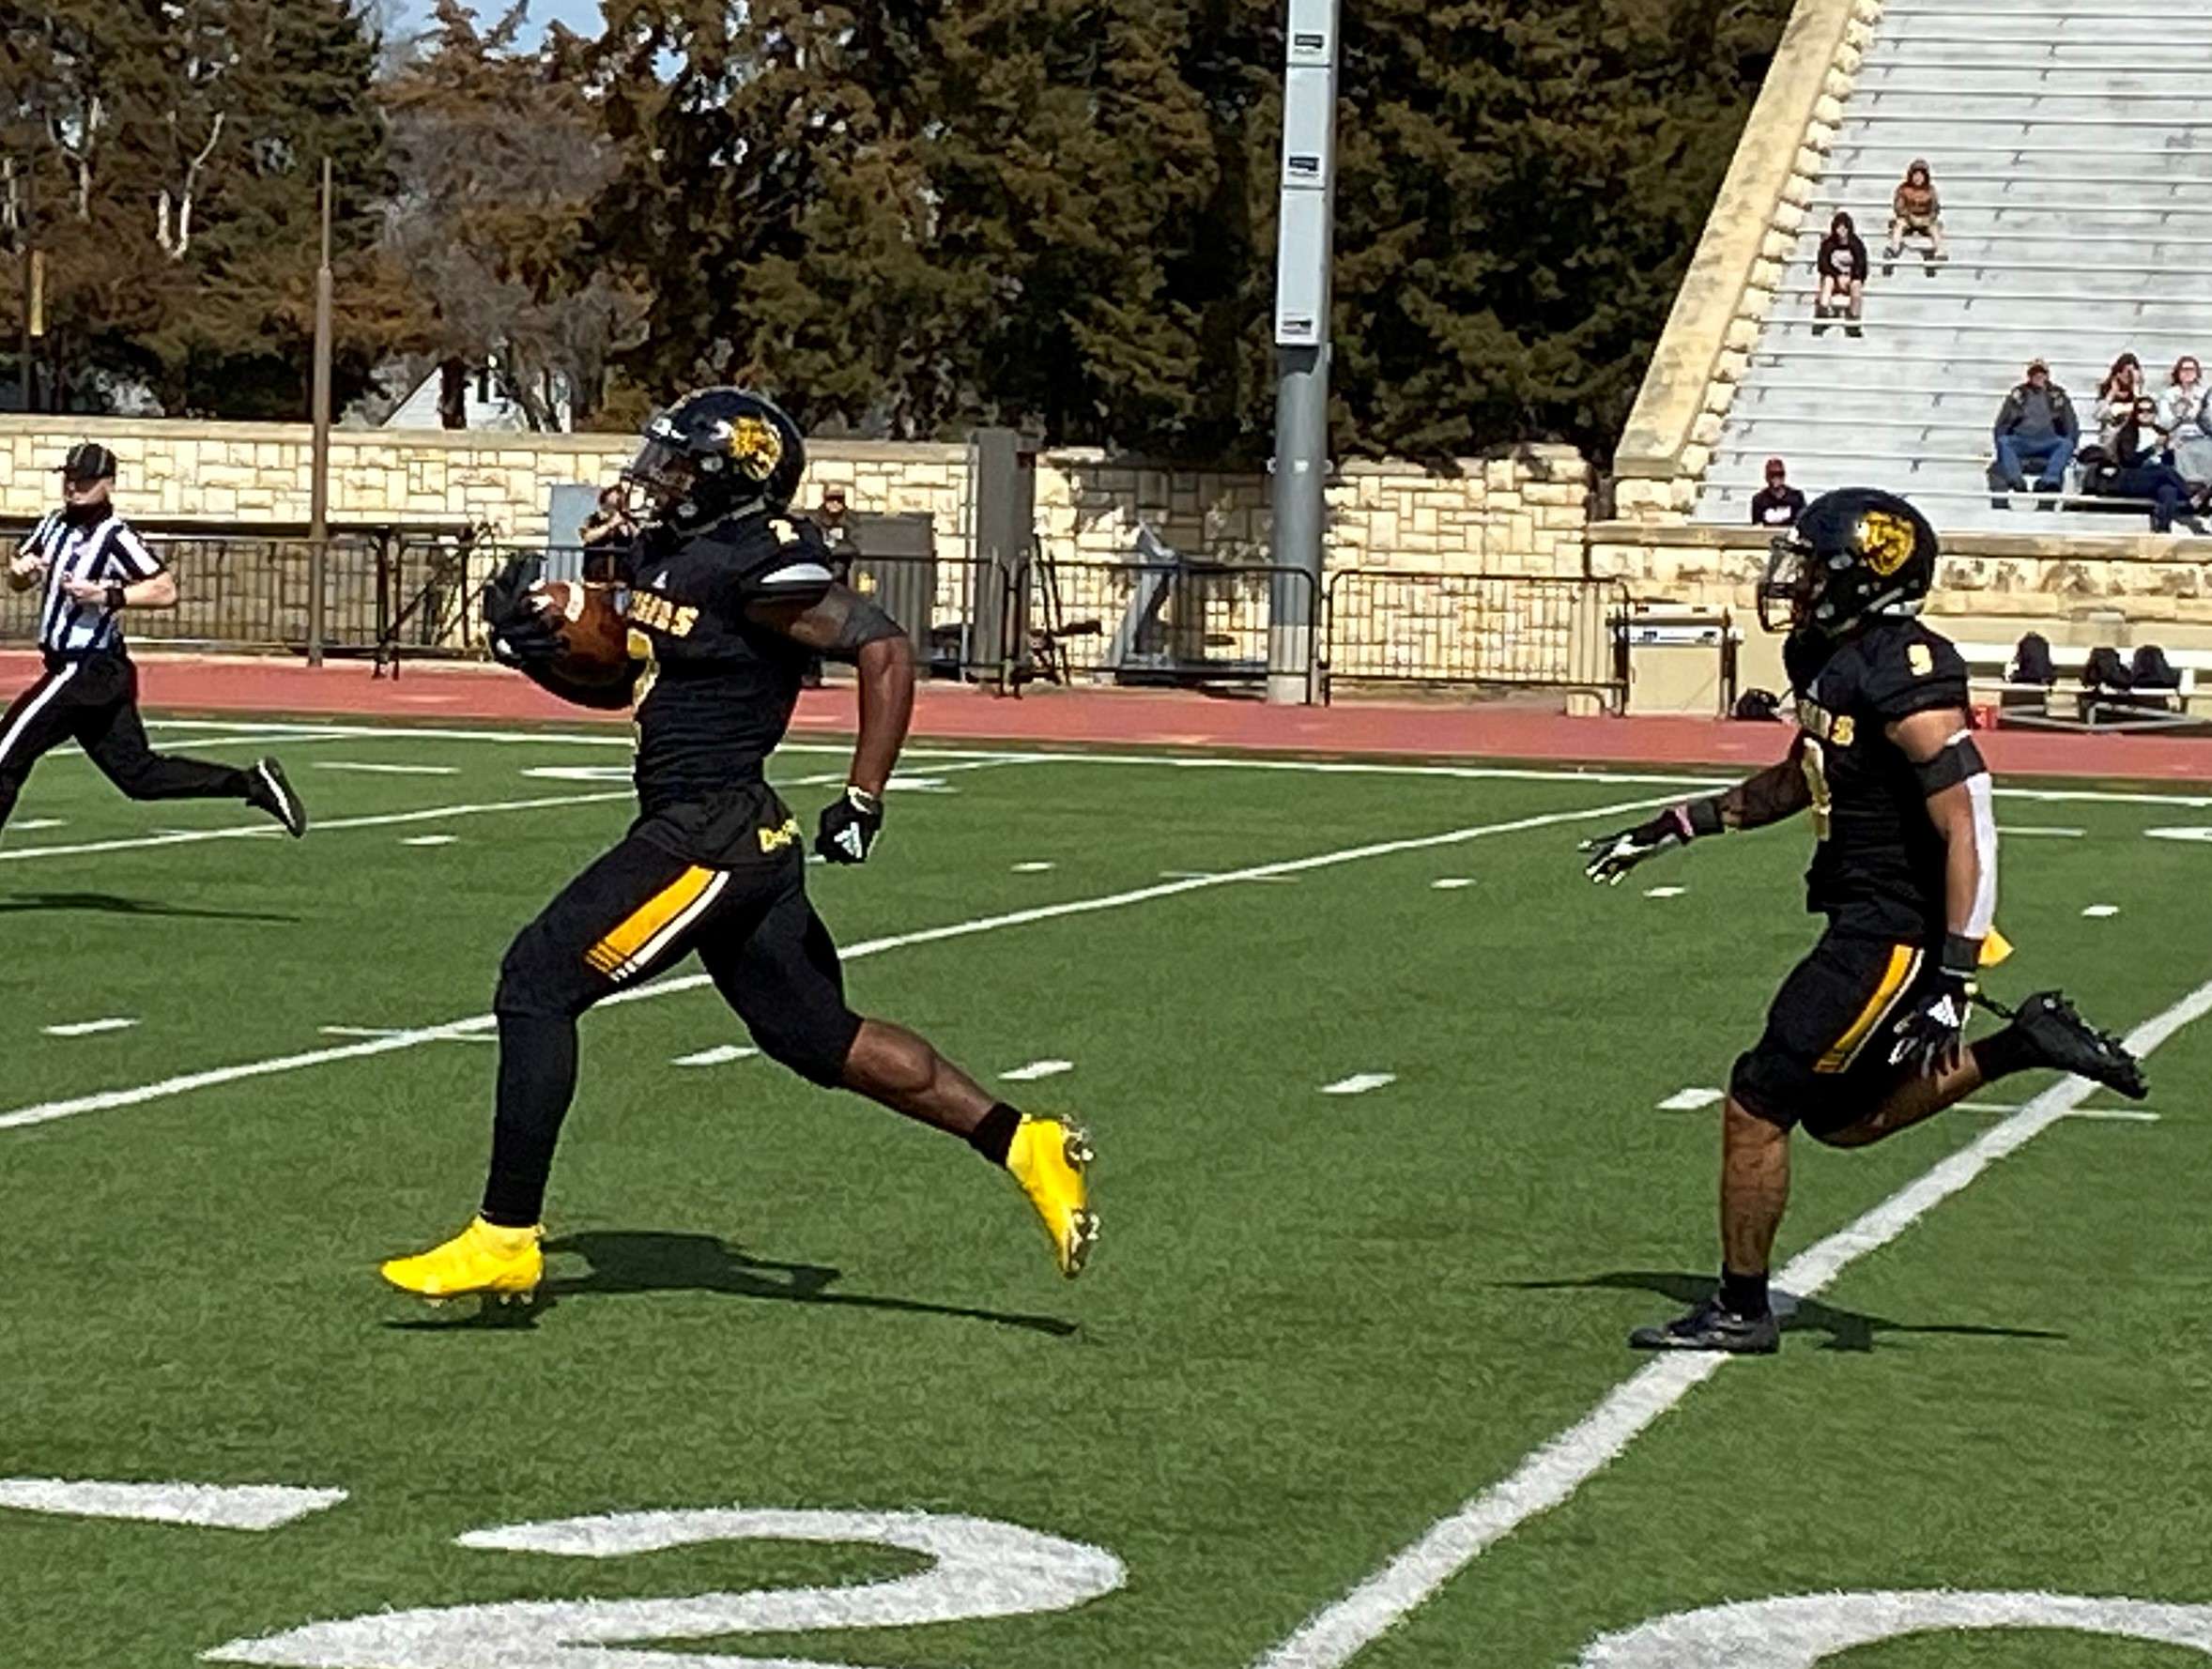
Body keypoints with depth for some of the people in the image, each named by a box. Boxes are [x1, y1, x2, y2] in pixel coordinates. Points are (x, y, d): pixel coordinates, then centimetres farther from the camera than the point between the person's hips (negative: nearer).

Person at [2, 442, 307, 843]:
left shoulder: (115, 536, -14)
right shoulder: (55, 525, 12)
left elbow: (165, 591, -19)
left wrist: (108, 595, -26)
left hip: (87, 672, -9)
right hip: (75, 670, 9)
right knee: (138, 772, 12)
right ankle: (253, 782, 14)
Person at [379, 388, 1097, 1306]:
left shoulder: (759, 566, -15)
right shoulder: (665, 557, 12)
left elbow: (884, 650, -18)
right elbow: (618, 684, 25)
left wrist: (862, 800, -20)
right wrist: (533, 647, 5)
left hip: (713, 836, -10)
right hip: (717, 832, 10)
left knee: (537, 983, -8)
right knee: (822, 1039, 14)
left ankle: (507, 1238, -3)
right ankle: (1025, 1146, 17)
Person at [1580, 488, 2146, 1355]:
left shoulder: (1904, 681, -23)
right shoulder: (1833, 662, 7)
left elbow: (1968, 831, -25)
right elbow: (1797, 782, 25)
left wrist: (1953, 981, -29)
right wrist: (1671, 829, 25)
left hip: (1894, 934, -10)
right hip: (1865, 921, 10)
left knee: (1757, 1106, -3)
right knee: (1844, 1117, 21)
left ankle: (1740, 1309, 11)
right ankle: (2025, 1044, 21)